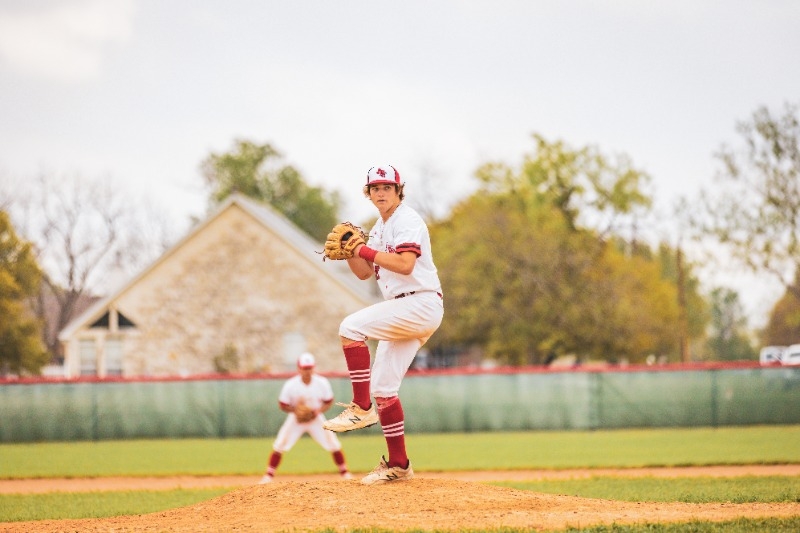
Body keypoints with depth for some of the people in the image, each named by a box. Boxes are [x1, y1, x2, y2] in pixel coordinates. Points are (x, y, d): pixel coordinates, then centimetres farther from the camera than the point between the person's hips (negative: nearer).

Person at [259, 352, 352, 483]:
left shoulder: (322, 383, -16)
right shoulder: (290, 385, -20)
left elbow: (329, 402, -3)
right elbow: (282, 405, -10)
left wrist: (318, 411, -22)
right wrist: (294, 410, -29)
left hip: (316, 419, 1)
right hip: (295, 419, -1)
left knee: (334, 445, -6)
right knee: (279, 446, -11)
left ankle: (344, 473, 12)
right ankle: (268, 475, 2)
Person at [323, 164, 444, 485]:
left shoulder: (407, 221, -9)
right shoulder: (380, 228, 20)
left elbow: (405, 264, -23)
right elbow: (364, 273, 19)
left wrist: (366, 251, -18)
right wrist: (350, 250, 2)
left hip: (421, 304, -10)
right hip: (404, 313, 10)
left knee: (351, 327, -23)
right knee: (381, 386, 6)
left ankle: (362, 408, -19)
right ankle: (398, 465, 10)